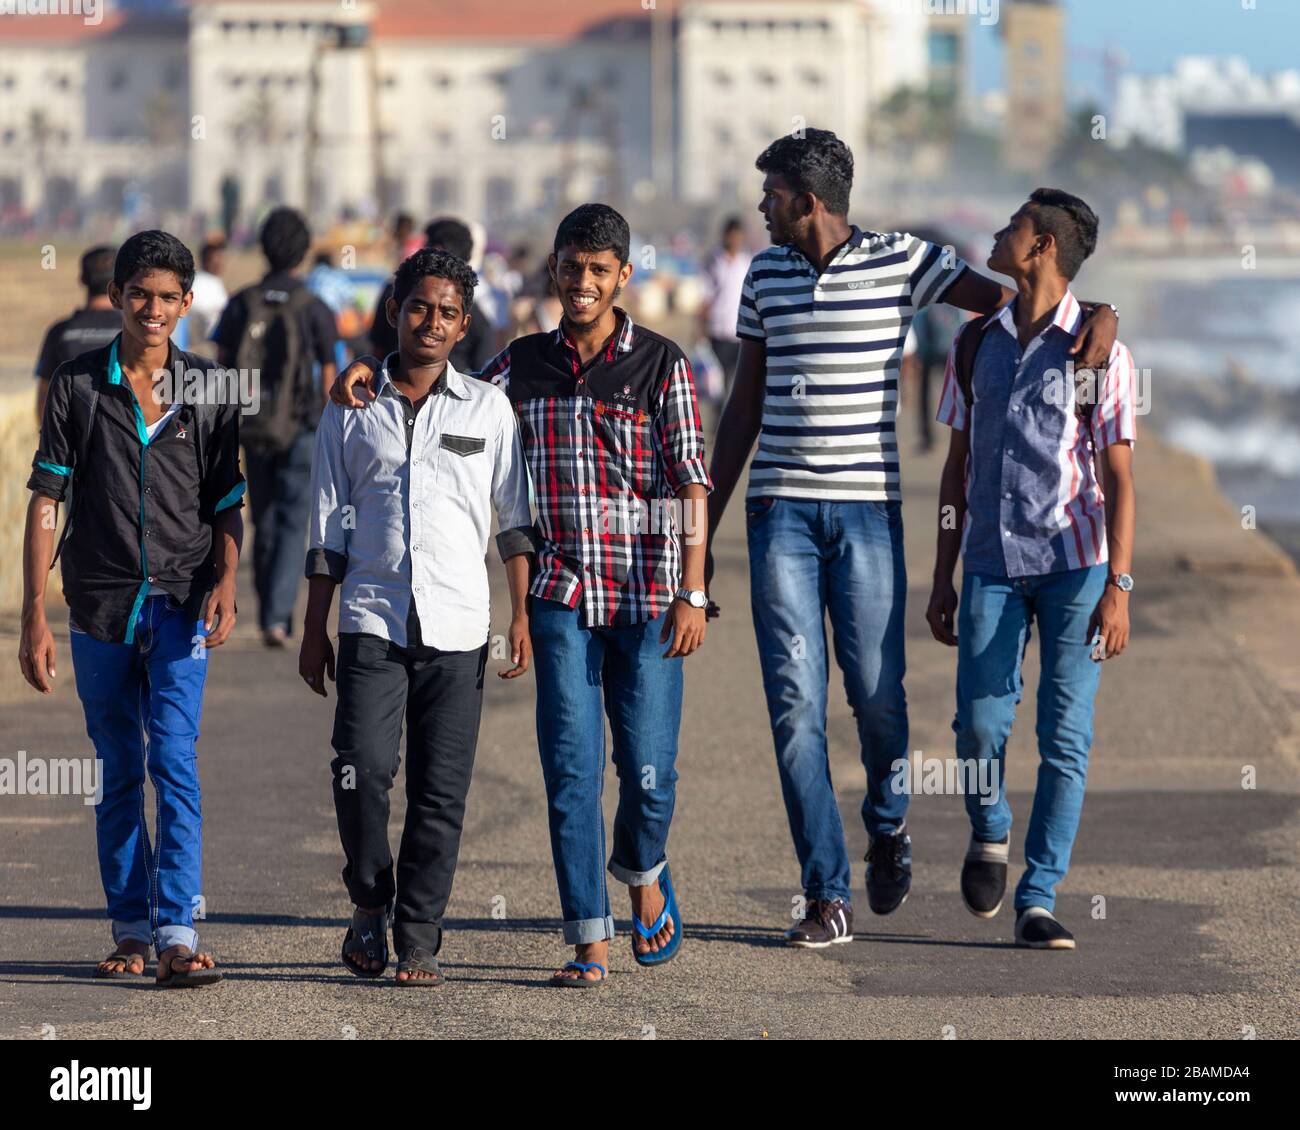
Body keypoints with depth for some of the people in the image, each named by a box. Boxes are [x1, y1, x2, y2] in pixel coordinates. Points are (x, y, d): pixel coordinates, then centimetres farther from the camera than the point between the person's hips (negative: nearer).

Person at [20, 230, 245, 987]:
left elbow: (228, 504, 10)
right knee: (119, 773, 8)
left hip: (180, 603, -1)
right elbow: (45, 502, 2)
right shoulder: (78, 384, 2)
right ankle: (131, 928, 17)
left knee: (175, 760, -13)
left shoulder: (209, 389, 5)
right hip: (100, 605, 1)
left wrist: (225, 583, -8)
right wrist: (34, 615, -3)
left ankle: (178, 933, -18)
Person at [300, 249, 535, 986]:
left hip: (457, 627, 0)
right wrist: (314, 630, 10)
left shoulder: (488, 408, 9)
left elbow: (516, 518, 10)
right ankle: (371, 903, 9)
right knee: (363, 771, -14)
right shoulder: (353, 410, 11)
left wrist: (523, 615, 2)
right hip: (372, 620, 0)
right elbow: (328, 526, 13)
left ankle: (419, 941, 6)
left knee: (441, 793, -1)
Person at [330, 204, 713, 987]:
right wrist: (374, 371, 1)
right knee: (571, 769, -4)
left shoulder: (662, 364, -1)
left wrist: (692, 593, -9)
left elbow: (692, 484, -3)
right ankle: (590, 939, 1)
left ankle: (643, 871, 35)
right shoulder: (526, 362, 7)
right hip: (563, 595, 2)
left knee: (648, 768, 2)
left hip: (646, 595, -2)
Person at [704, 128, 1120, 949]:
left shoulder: (902, 262, -1)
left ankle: (888, 824, 30)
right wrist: (707, 519, 17)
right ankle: (828, 896, -2)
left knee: (876, 689, -3)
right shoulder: (765, 274, 11)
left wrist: (1097, 312, -20)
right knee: (794, 700, -5)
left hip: (868, 510, -2)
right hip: (781, 508, 2)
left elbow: (1011, 301, 1)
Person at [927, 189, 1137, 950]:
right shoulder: (977, 345, 10)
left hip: (1075, 565, -3)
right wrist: (943, 578, 11)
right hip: (993, 565, 3)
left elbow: (1119, 478, -5)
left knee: (1065, 736, -4)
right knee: (980, 723, -8)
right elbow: (958, 466, 14)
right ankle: (990, 833, 22)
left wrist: (1118, 587, -13)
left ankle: (1039, 901, 1)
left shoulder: (1099, 351, -3)